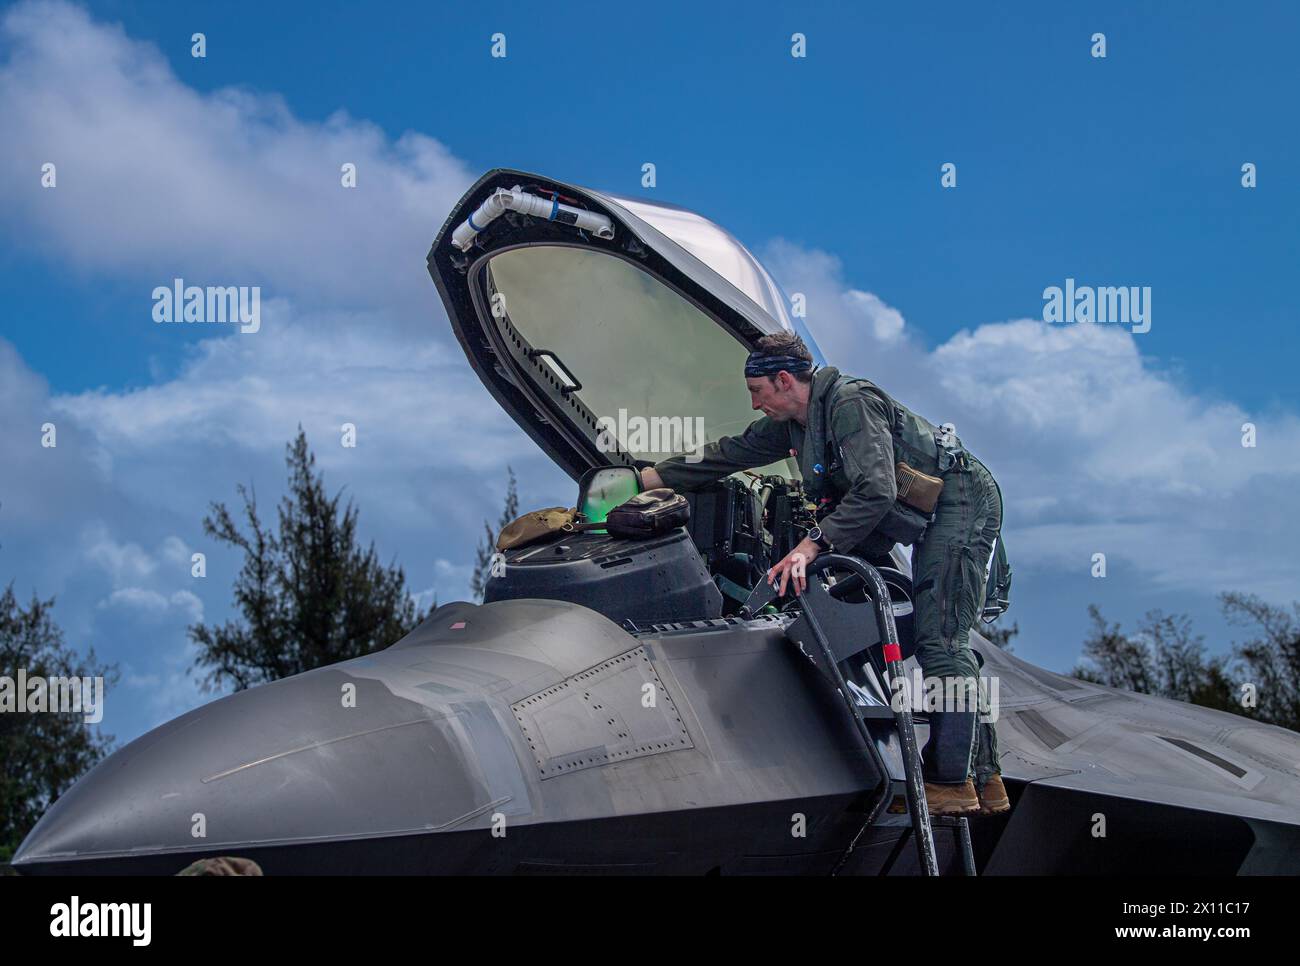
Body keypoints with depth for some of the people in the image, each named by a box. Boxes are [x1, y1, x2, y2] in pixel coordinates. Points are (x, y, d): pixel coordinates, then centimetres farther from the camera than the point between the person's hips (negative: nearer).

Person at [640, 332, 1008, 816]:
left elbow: (875, 491, -30)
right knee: (944, 643, 9)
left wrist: (813, 544, -32)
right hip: (937, 515, 10)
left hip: (961, 501, -10)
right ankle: (985, 781, 10)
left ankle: (952, 784, -17)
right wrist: (647, 478, 15)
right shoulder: (796, 421, 11)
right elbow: (732, 454, 16)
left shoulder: (851, 404, -20)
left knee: (940, 643, -15)